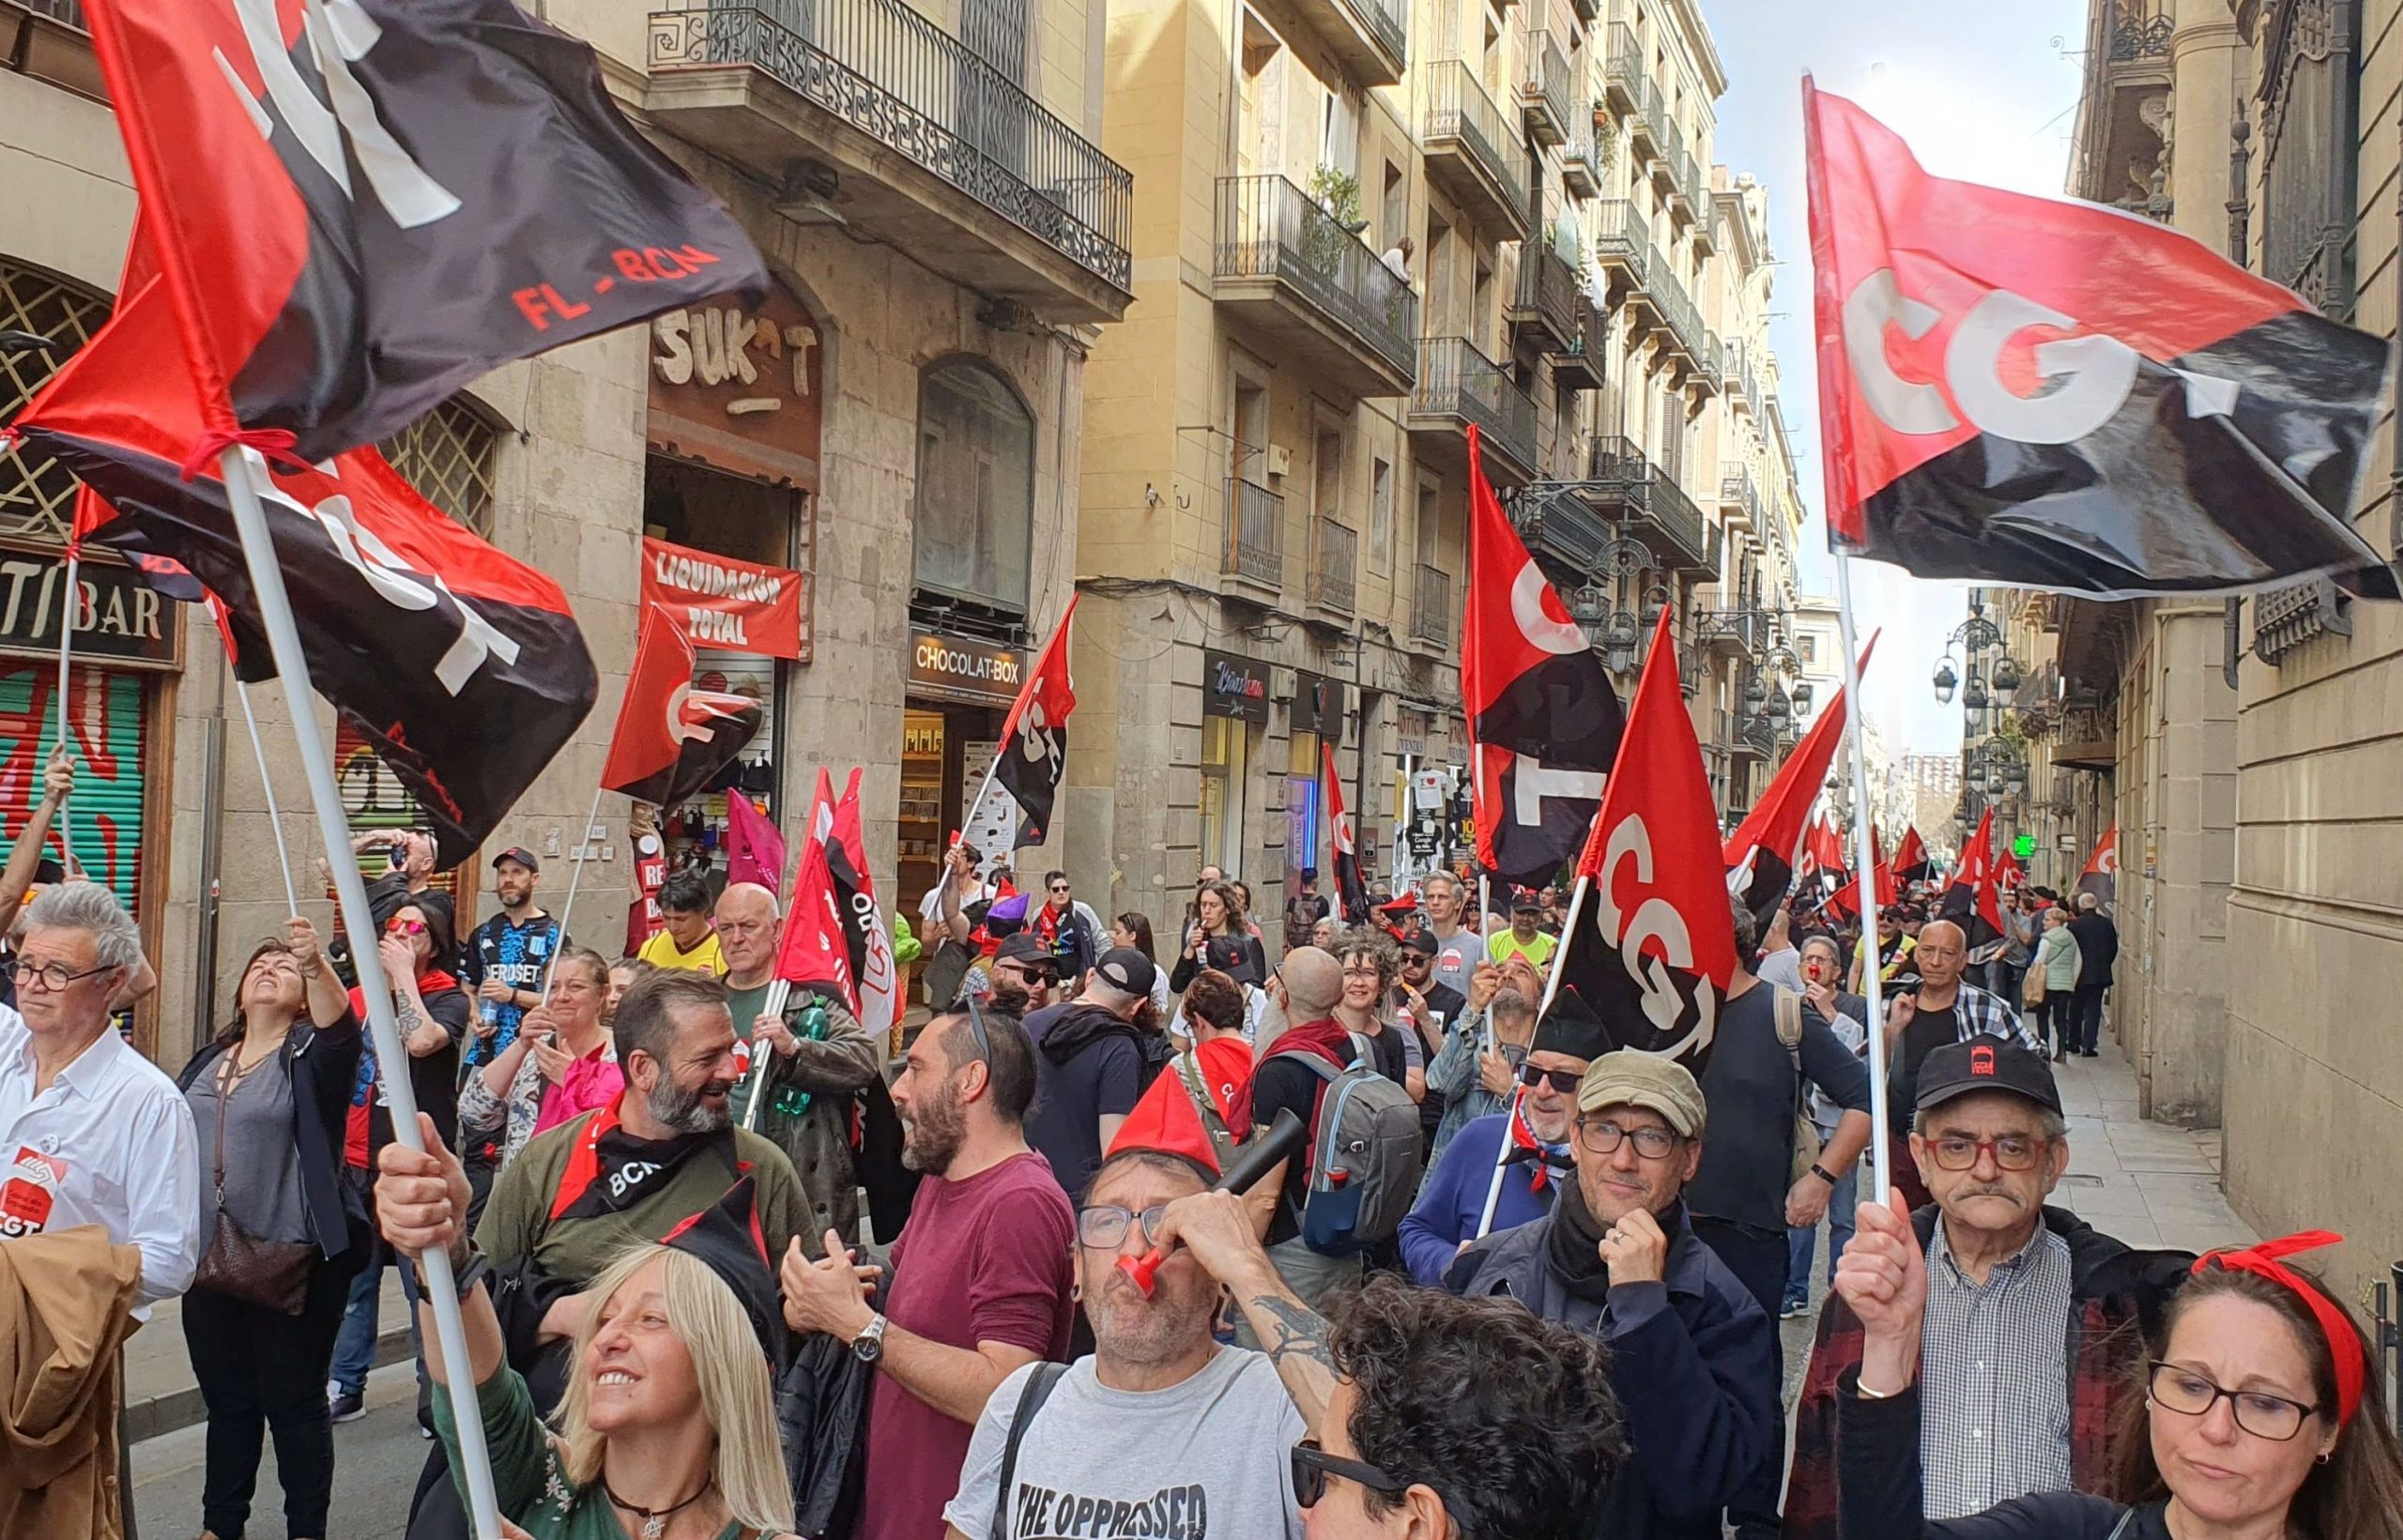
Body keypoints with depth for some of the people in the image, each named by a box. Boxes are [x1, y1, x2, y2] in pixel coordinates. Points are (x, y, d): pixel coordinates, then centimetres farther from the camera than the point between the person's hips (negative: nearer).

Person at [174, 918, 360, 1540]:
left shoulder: (311, 1055, -4)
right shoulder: (207, 1061, 13)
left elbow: (342, 1027, -28)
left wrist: (317, 964, -47)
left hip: (291, 1263, -5)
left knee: (294, 1404, 3)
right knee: (226, 1402, 15)